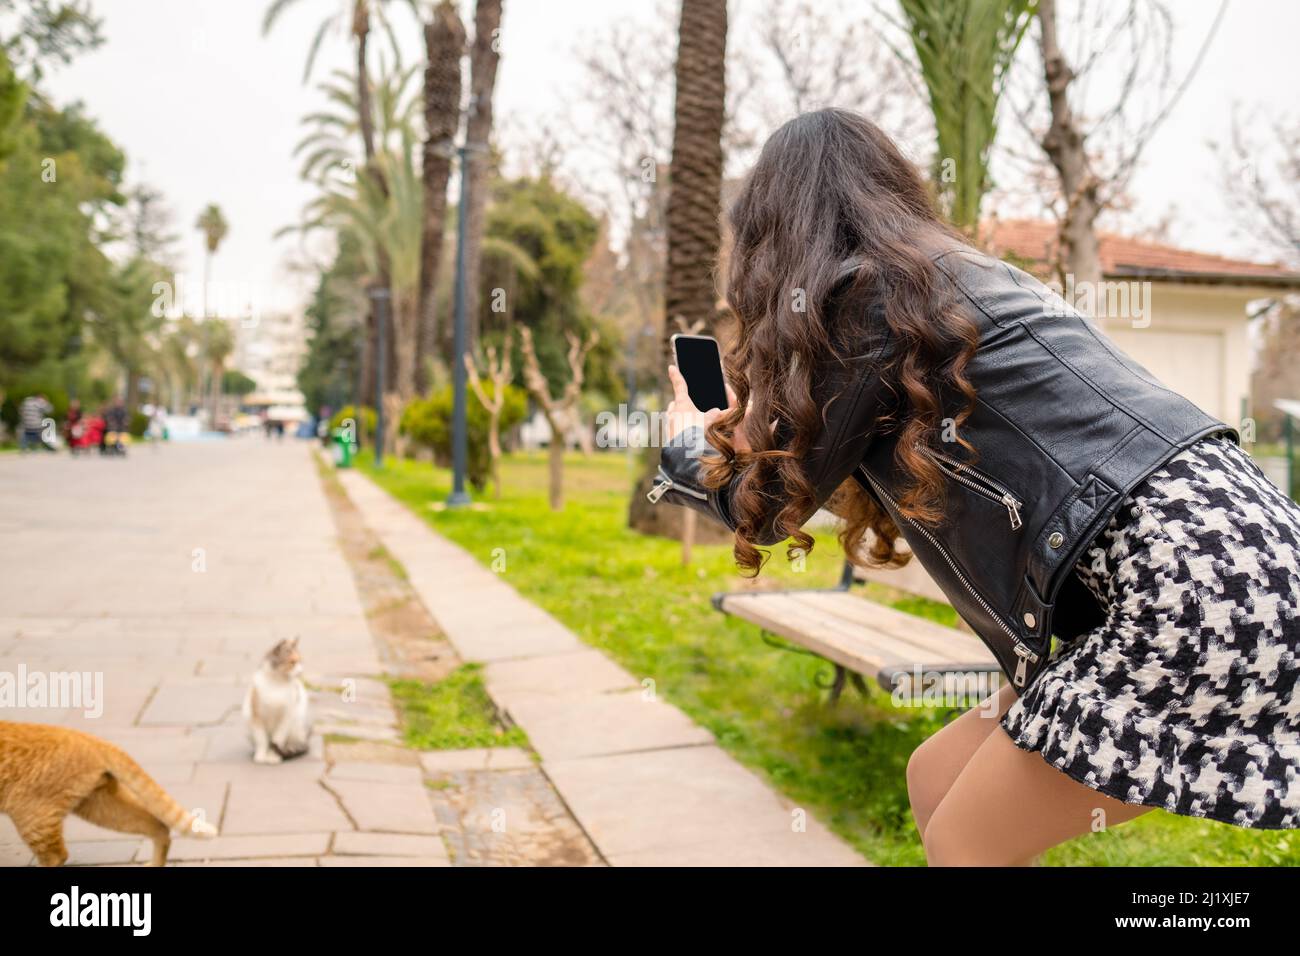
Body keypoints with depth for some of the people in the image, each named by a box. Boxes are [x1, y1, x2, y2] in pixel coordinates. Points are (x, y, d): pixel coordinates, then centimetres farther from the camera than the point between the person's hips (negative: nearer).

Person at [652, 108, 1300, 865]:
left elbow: (774, 504, 4)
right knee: (938, 781, 15)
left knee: (962, 840, 1)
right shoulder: (960, 277, 21)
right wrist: (748, 428, 43)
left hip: (1198, 578, -9)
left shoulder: (871, 293, -5)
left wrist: (688, 441, 24)